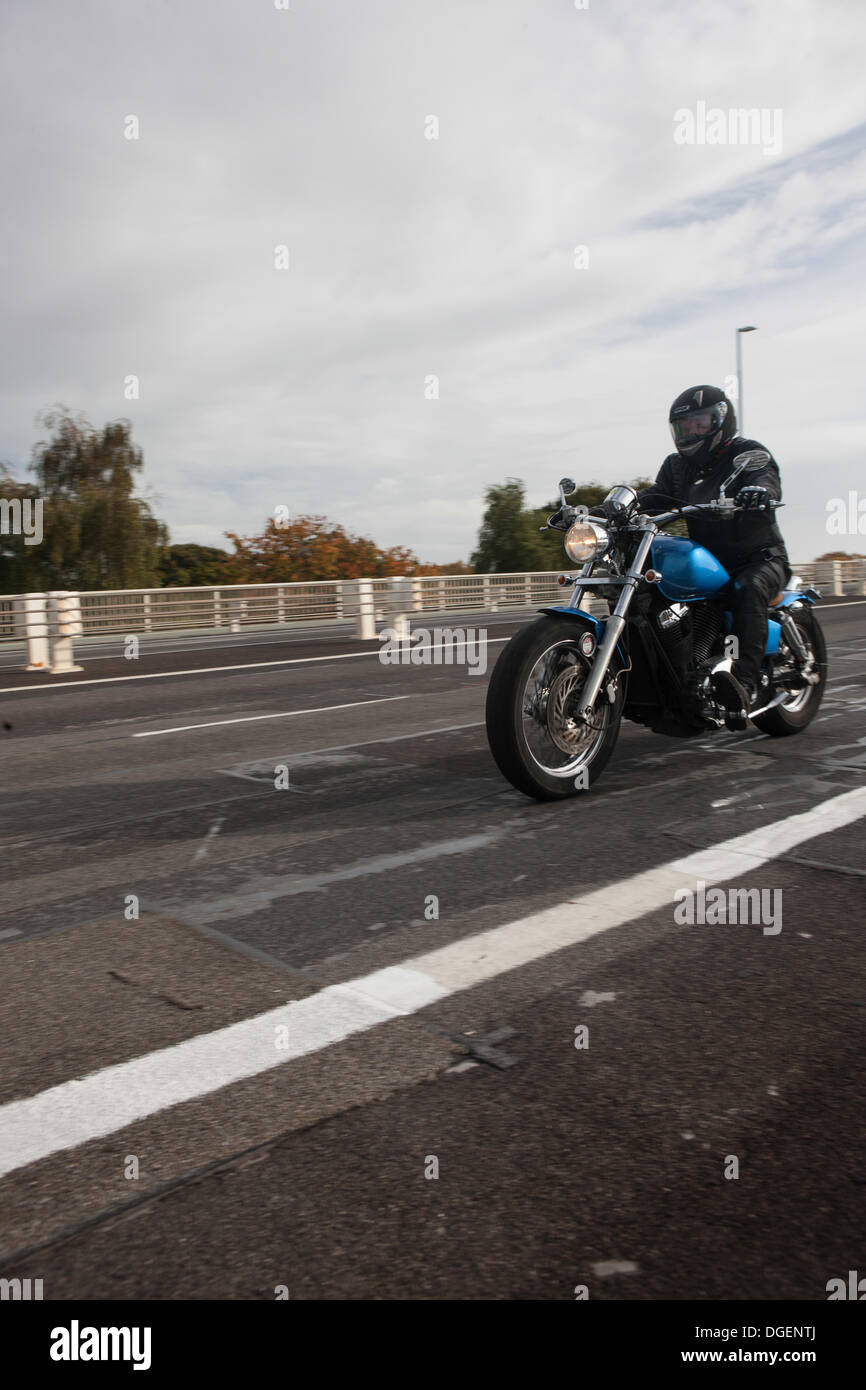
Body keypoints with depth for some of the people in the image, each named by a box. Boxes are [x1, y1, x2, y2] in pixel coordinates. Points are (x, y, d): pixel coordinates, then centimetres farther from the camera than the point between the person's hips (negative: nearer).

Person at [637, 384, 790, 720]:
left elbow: (766, 479, -24)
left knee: (748, 589, -38)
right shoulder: (676, 465, 14)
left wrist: (759, 492, -50)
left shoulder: (749, 452, -3)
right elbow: (654, 497, 2)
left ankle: (745, 682, -50)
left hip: (760, 557, -5)